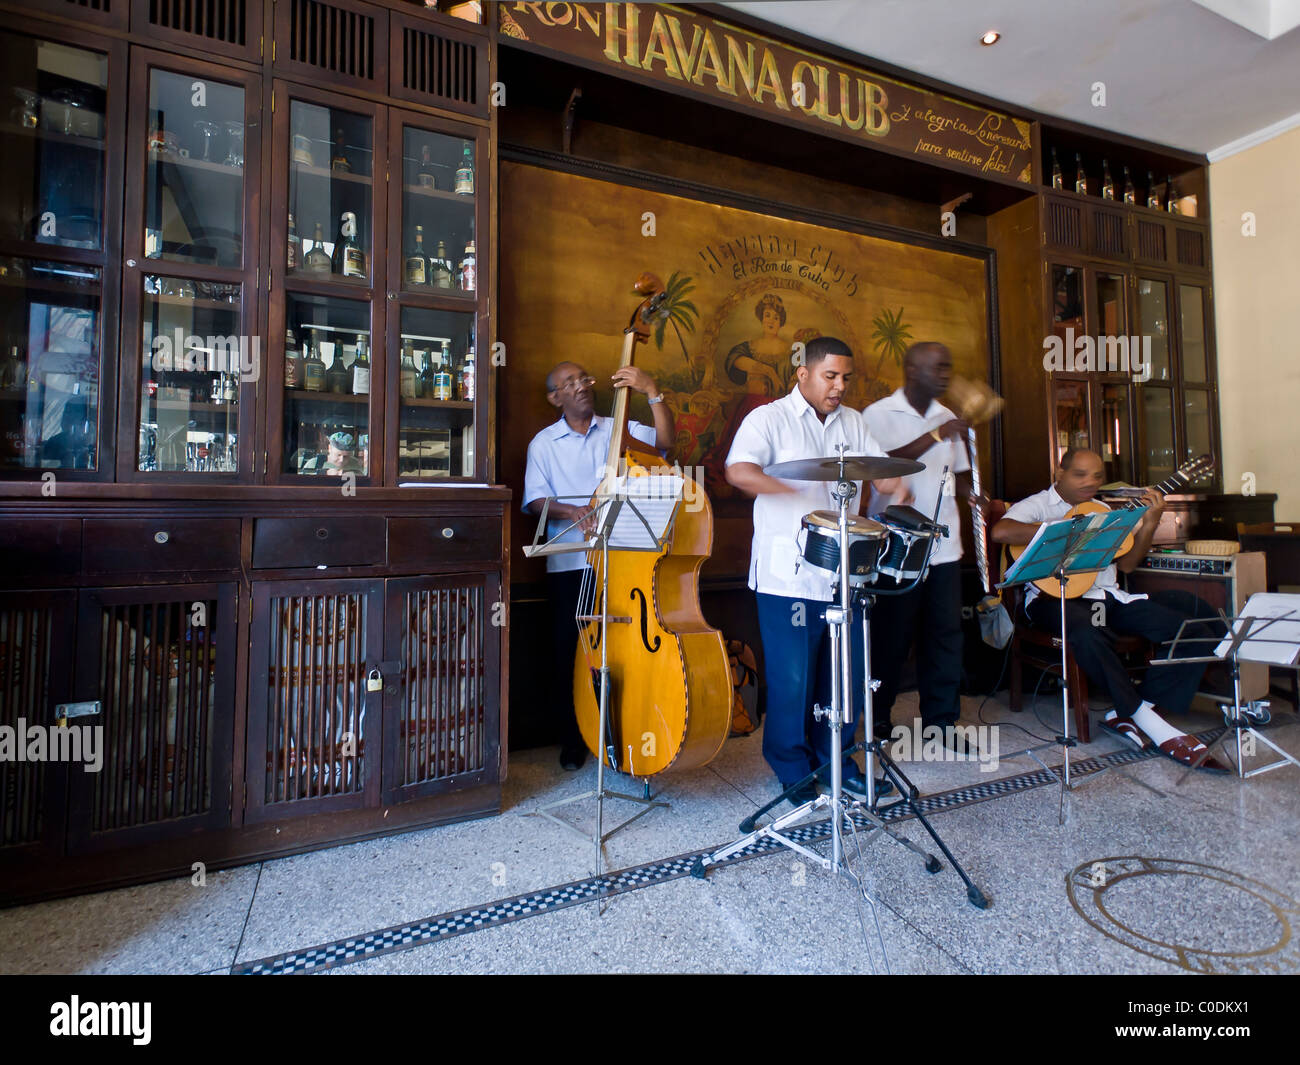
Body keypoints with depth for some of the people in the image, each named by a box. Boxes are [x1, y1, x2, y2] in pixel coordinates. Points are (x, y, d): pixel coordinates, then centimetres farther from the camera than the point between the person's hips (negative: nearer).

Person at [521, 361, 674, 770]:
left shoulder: (619, 430, 13)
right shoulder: (544, 443, 10)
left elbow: (664, 440, -2)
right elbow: (536, 501, 0)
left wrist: (653, 392, -12)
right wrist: (571, 511, -19)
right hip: (569, 565, 0)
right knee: (569, 652, 3)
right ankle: (572, 741, 21)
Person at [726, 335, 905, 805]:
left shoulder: (852, 422, 16)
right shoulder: (769, 418, -4)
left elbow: (882, 470, 14)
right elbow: (738, 471, -20)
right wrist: (802, 493, -28)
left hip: (843, 573, 6)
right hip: (788, 576, -6)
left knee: (847, 674, 14)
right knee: (792, 679, 3)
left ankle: (833, 758, 34)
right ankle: (793, 771, 24)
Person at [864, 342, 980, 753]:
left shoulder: (947, 418, 15)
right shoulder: (879, 414, -4)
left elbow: (958, 473, 19)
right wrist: (935, 436, -21)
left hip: (943, 546, 6)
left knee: (945, 635, 7)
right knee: (892, 638, 4)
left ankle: (941, 723, 19)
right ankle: (877, 720, 21)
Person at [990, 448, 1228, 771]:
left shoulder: (1102, 511, 22)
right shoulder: (1038, 505, 2)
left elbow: (1126, 563, 15)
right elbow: (1001, 532, -21)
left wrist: (1149, 523, 3)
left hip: (1108, 596, 7)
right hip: (1055, 596, -7)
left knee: (1195, 633, -11)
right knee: (1086, 633, -40)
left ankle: (1129, 716, -13)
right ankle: (1148, 721, -22)